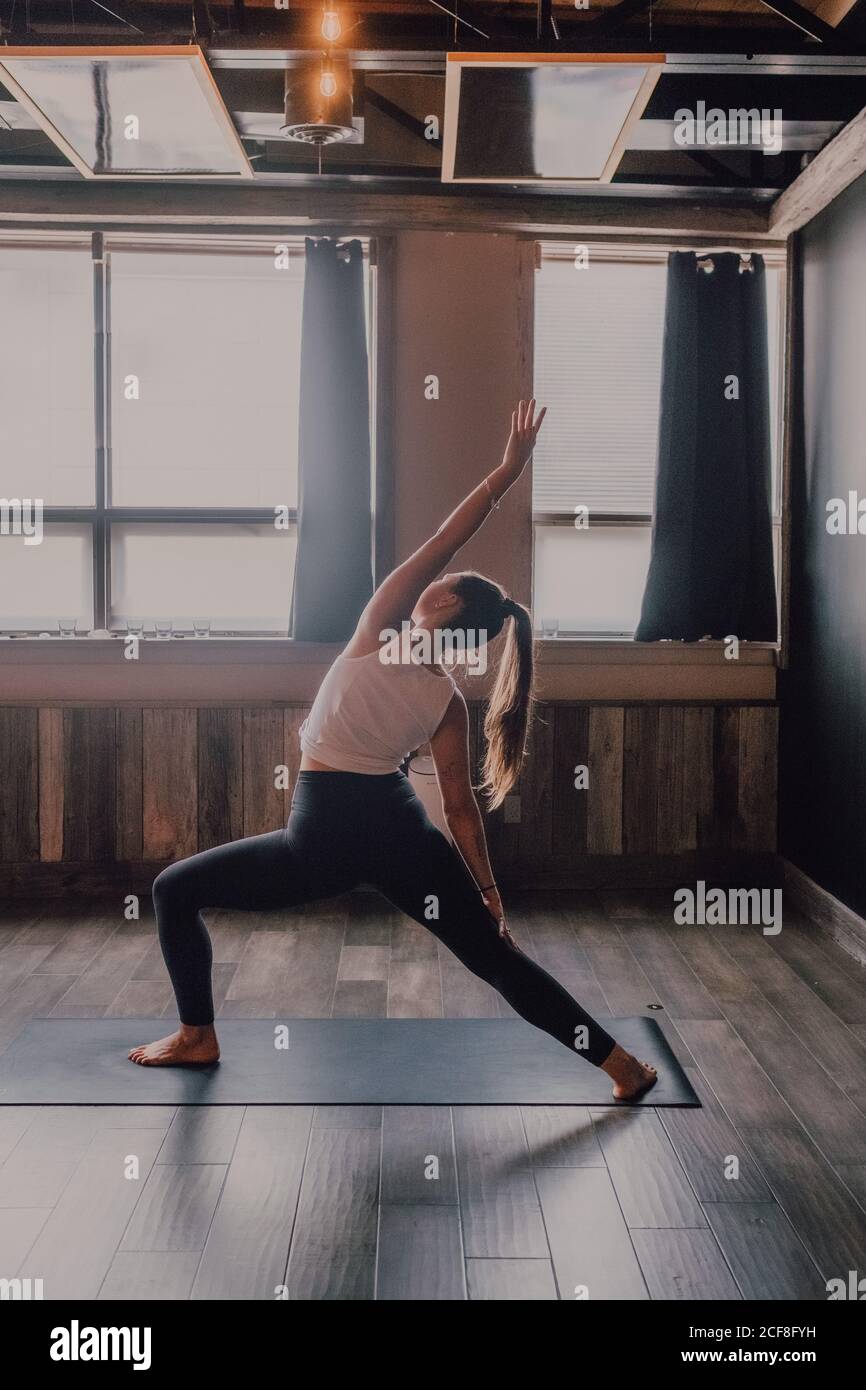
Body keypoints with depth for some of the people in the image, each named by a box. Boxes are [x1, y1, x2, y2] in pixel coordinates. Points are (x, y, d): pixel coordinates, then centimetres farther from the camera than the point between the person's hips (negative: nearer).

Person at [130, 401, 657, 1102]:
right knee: (499, 958, 11)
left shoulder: (375, 637, -9)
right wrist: (489, 891, 11)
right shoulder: (450, 703, 1)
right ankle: (622, 1063, 9)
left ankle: (197, 1036, 20)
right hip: (401, 831, 4)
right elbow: (461, 806, 2)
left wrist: (506, 470, -14)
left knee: (175, 889, 15)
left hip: (324, 836, -3)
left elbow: (439, 543, -12)